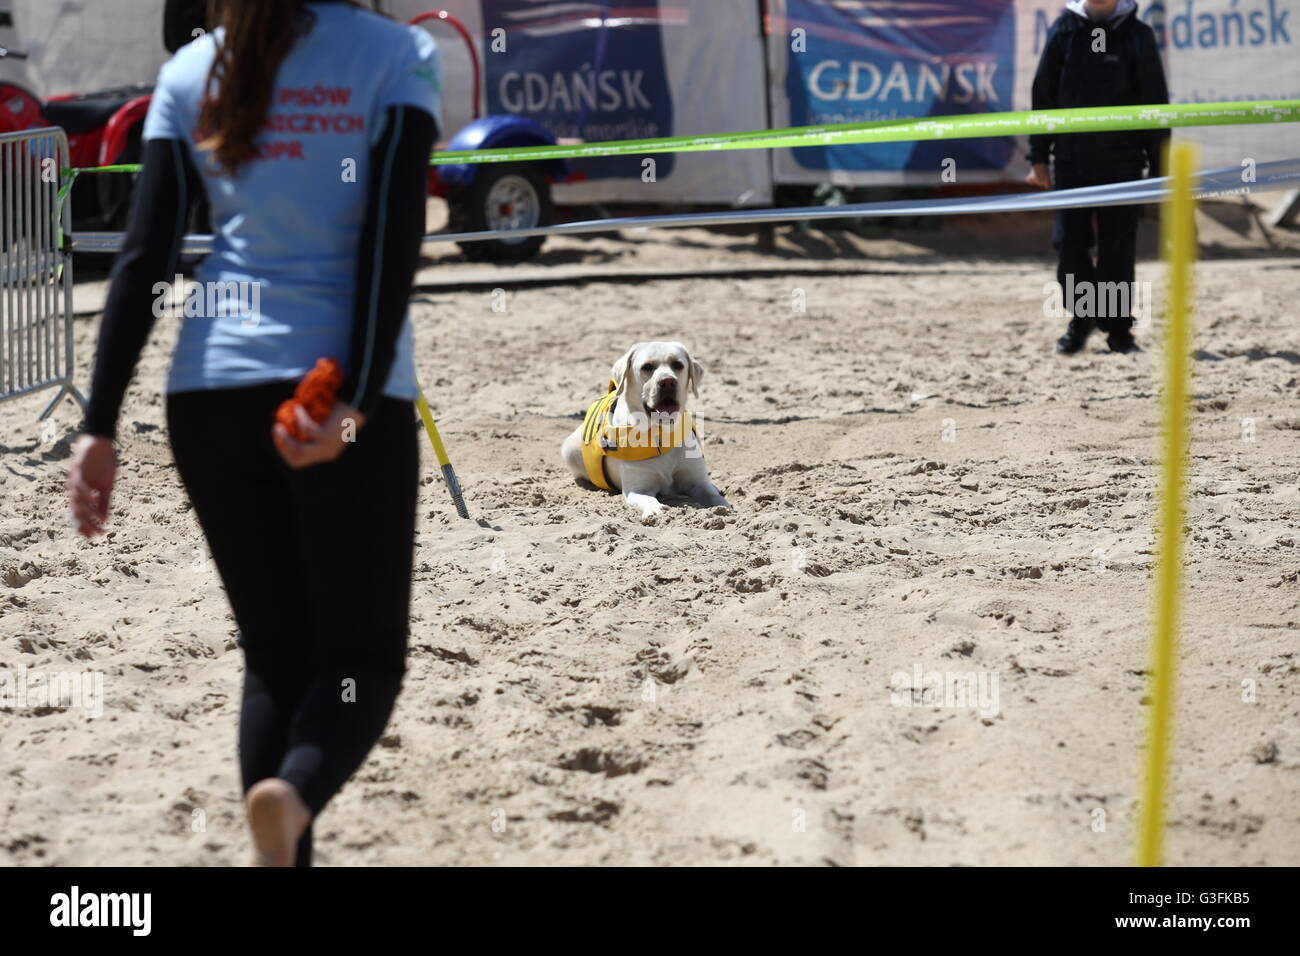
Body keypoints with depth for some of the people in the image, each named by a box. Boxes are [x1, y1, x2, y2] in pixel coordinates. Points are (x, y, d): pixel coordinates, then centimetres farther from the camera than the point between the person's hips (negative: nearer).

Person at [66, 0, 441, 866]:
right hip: (346, 395, -3)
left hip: (210, 394, 3)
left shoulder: (192, 72, 9)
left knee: (275, 657, 14)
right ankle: (293, 793, -25)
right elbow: (394, 240, -11)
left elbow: (144, 258, 2)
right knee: (362, 657, 5)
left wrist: (100, 427, 1)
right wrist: (357, 401, -16)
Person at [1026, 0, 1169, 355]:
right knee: (1069, 245, -2)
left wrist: (1159, 169, 0)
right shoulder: (1064, 30, 3)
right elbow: (1043, 96, 8)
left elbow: (1155, 105, 3)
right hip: (1071, 162, 1)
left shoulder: (1136, 35, 0)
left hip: (1122, 164, -1)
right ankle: (1082, 317, 19)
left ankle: (1119, 331, 11)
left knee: (1118, 252, -1)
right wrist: (1039, 158, 5)